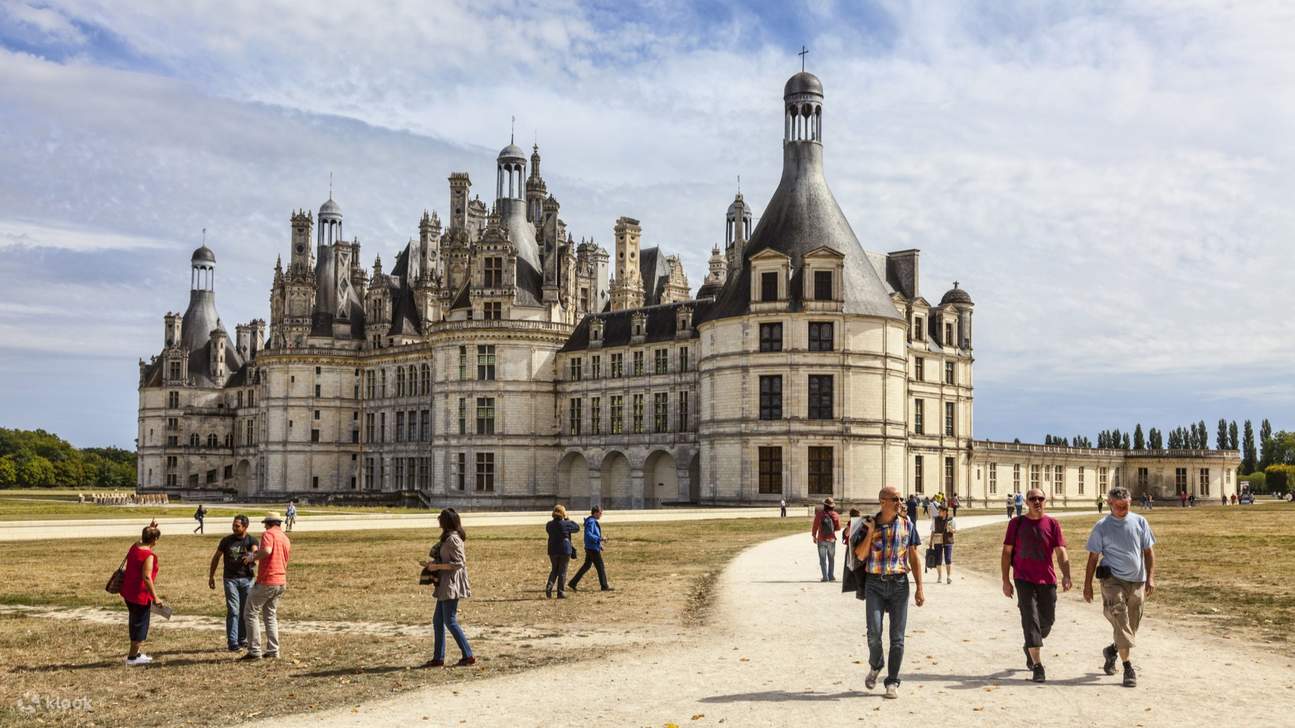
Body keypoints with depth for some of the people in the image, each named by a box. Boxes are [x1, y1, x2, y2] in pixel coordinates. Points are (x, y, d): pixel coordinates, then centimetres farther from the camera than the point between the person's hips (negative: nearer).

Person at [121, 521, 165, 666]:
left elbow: (142, 539, 29)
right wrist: (155, 597, -23)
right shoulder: (149, 556, -22)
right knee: (140, 624, 5)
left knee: (134, 622, 21)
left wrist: (150, 528, 19)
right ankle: (133, 657, 12)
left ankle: (136, 652, 34)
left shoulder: (134, 547, 3)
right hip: (141, 595, -9)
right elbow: (146, 577, -26)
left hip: (127, 592, 9)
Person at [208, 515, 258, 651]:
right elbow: (216, 558, 11)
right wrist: (211, 576, 10)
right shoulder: (226, 540, 2)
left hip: (246, 579, 1)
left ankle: (242, 640, 21)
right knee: (233, 611, -8)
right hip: (230, 579, -1)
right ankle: (232, 643, -8)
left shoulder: (251, 541, 0)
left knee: (245, 611, 7)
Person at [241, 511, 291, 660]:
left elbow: (266, 550, -29)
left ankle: (254, 651, 1)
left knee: (252, 614, 3)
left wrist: (252, 557, -14)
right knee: (270, 615, 17)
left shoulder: (268, 534, -9)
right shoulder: (286, 539, 15)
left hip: (266, 582, -8)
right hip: (281, 582, 8)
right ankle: (273, 650, 14)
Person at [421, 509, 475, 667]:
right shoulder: (448, 538, 14)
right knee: (437, 621, 12)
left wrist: (437, 566, -16)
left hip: (452, 586, -10)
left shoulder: (452, 539, -16)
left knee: (450, 621, -6)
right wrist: (430, 564, 13)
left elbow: (458, 563, -21)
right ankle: (438, 658, 16)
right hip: (445, 586, 10)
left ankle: (468, 656, -1)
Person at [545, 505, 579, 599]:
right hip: (565, 550, -4)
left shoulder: (549, 525, 0)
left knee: (554, 570, 17)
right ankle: (561, 592, 5)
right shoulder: (565, 524, -13)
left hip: (553, 551, 4)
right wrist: (568, 520, 6)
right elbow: (577, 528, 0)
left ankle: (548, 588, -1)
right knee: (562, 571, 4)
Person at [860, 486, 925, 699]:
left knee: (897, 637, 1)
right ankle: (875, 666, 19)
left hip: (899, 584, 1)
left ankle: (892, 682, 11)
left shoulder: (907, 524, 4)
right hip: (875, 584, -1)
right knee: (874, 632, -10)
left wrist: (919, 588, 2)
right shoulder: (870, 524, 2)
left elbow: (914, 558, 7)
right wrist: (870, 533, -13)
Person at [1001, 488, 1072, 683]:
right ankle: (1038, 666, -9)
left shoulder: (1053, 524, 3)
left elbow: (1061, 552, -1)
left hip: (1047, 580, 2)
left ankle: (1030, 648, 40)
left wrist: (1066, 575, -17)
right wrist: (1006, 580, 0)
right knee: (1030, 619, -10)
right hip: (1024, 579, -2)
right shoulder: (1017, 523, 2)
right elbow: (1007, 552, 5)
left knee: (1047, 621, 11)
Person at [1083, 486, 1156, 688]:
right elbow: (1093, 557, 1)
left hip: (1137, 582, 4)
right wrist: (1088, 584, -2)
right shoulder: (1102, 527, -2)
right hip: (1113, 580, -4)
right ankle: (1128, 668, -6)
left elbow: (1149, 551, 10)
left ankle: (1112, 650, 36)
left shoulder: (1140, 522, 6)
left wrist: (1151, 578, 0)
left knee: (1131, 627, 11)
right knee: (1122, 625, -11)